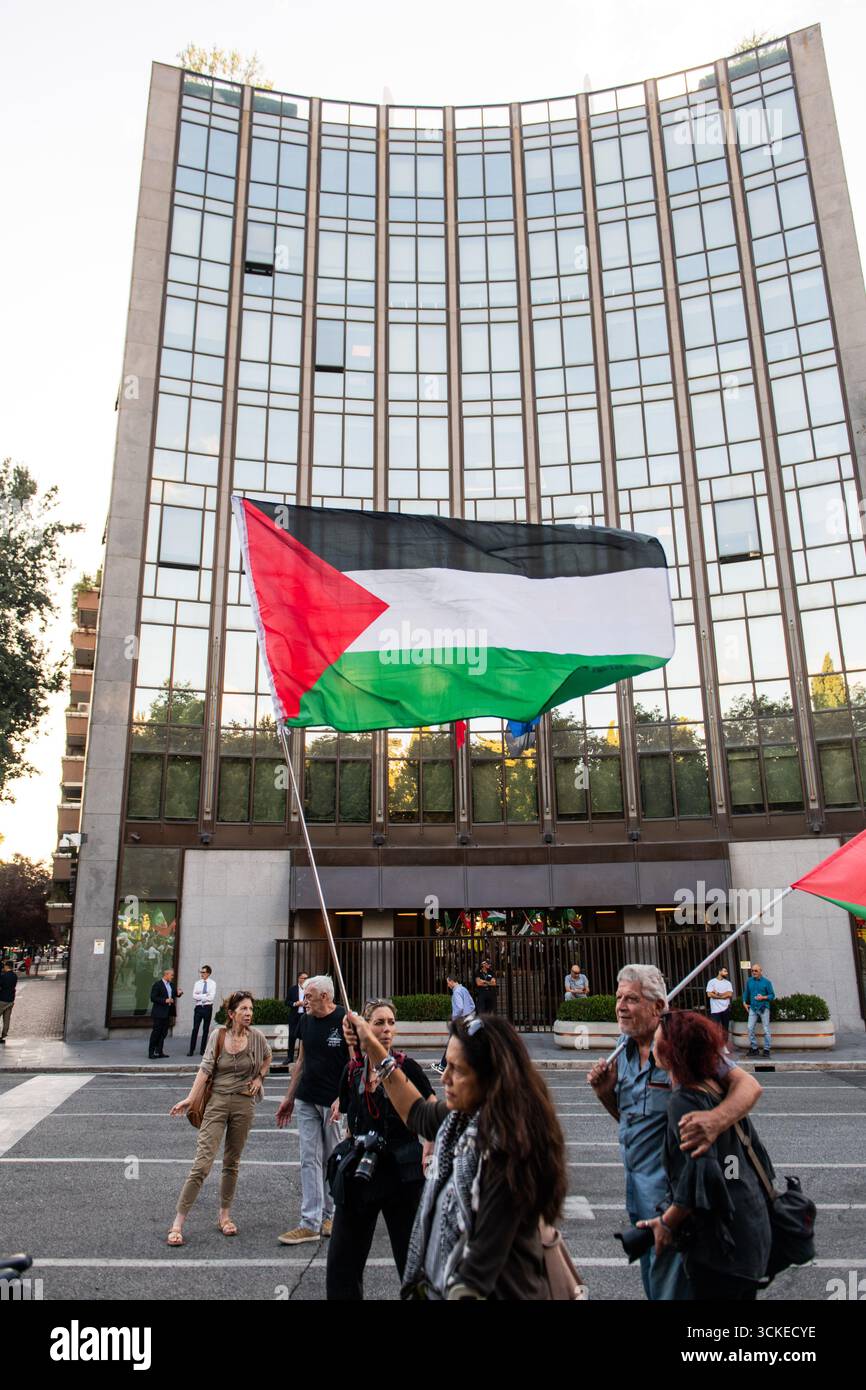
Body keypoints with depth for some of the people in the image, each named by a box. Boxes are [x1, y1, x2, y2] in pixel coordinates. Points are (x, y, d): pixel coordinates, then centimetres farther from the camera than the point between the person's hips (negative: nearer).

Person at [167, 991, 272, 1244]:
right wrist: (191, 1099, -17)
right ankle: (178, 1222, -2)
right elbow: (205, 1069, -9)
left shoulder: (256, 1037, -2)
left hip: (244, 1103, 2)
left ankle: (224, 1215, 28)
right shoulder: (218, 1035, -7)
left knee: (232, 1163, 12)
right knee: (203, 1162, -9)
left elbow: (267, 1057, 19)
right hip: (217, 1101, -2)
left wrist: (259, 1078, 5)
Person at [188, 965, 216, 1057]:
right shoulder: (197, 983, 6)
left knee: (206, 1030, 6)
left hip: (208, 1008, -1)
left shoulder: (212, 984, -1)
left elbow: (211, 997, -12)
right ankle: (191, 1050, 2)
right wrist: (205, 995, -14)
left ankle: (203, 1050, 14)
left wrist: (199, 997, -10)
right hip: (198, 1007, 1)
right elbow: (194, 996, -5)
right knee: (195, 1029, -3)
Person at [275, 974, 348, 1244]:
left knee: (333, 1161, 8)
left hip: (335, 1102, -5)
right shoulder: (306, 1021, 6)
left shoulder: (345, 1021, -13)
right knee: (310, 1160, 4)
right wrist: (289, 1098, 15)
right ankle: (310, 1223, 8)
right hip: (307, 1101, 5)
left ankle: (329, 1214, 25)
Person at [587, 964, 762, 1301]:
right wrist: (606, 1092, -6)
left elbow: (747, 1085, -29)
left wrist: (716, 1120, -47)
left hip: (669, 1194, -8)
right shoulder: (626, 1052, 4)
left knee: (670, 1287, 6)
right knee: (650, 1277, 23)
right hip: (636, 1190, 8)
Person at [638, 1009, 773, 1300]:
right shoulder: (719, 1088, 3)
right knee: (741, 1292, 21)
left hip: (719, 1238, -8)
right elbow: (753, 1147, 11)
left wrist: (667, 1222, -16)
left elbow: (701, 1171, -27)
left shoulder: (684, 1102, -21)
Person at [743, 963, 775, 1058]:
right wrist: (745, 1002, 10)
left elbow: (772, 995, -2)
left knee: (766, 1030, 1)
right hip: (753, 1008, 3)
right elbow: (746, 993, 18)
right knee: (750, 1028, 0)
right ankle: (754, 1048, 11)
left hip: (763, 1008, -3)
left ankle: (766, 1049, 10)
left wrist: (763, 997, -16)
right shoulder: (749, 981, 6)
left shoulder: (766, 982, -4)